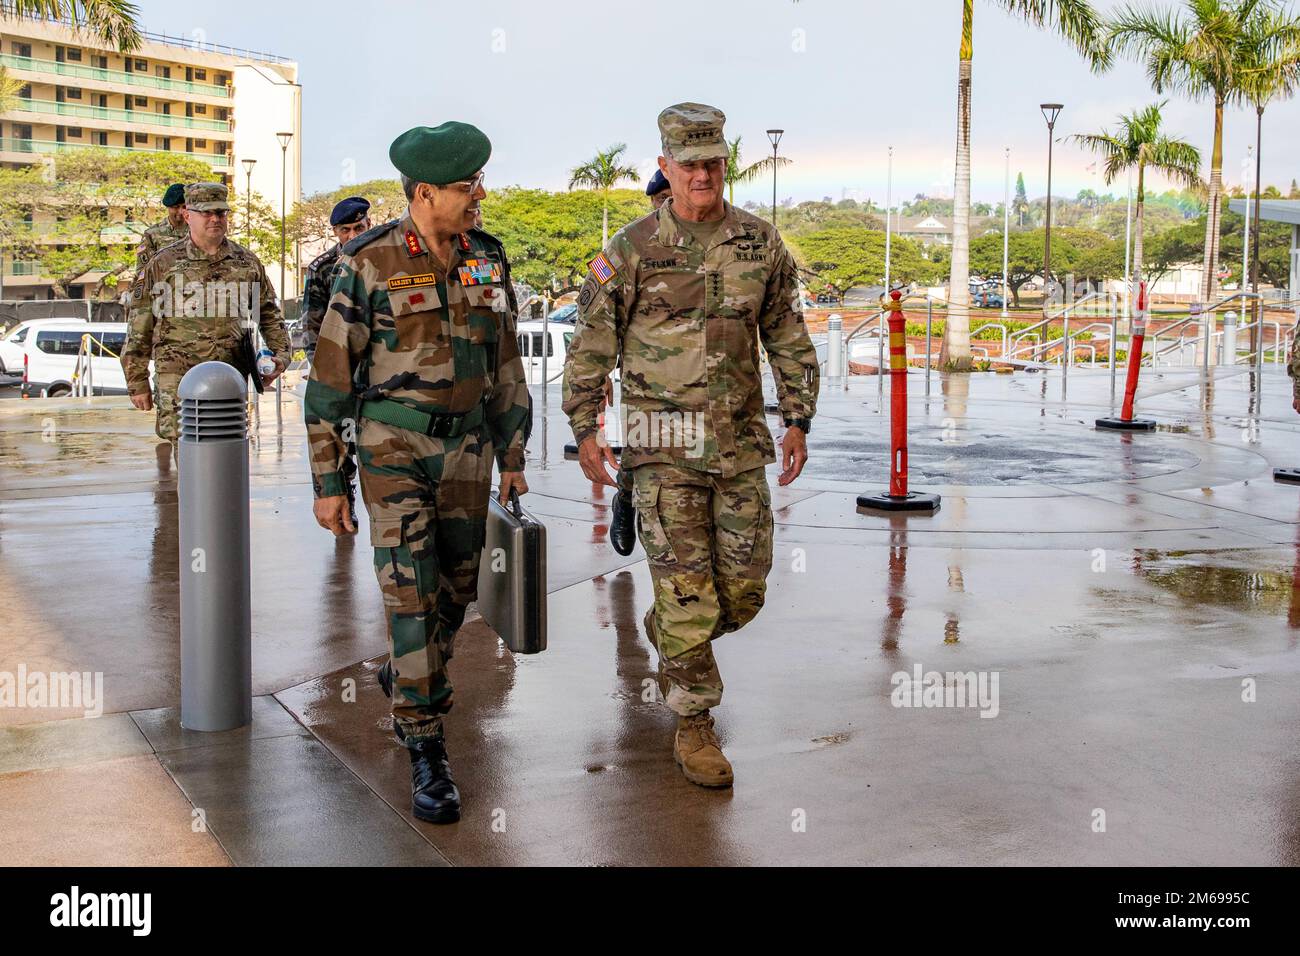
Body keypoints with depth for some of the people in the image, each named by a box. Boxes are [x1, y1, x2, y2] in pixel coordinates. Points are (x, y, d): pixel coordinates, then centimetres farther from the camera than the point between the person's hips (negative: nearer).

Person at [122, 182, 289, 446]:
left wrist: (280, 353, 4)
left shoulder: (247, 263, 11)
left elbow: (270, 314, 20)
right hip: (179, 379, -3)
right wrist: (137, 382, 2)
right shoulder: (162, 264, 2)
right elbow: (139, 326, 4)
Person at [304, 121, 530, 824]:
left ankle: (406, 680, 43)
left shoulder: (487, 258, 3)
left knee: (453, 590, 14)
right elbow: (331, 376, -7)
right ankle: (428, 757, -4)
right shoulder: (369, 264, -11)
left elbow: (505, 363, 12)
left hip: (466, 449, 5)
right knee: (413, 594, -12)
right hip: (394, 447, -5)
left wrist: (512, 456, 12)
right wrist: (327, 482, -7)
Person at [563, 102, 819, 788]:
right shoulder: (631, 250, -5)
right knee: (687, 589, -5)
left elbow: (789, 340, 11)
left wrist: (798, 421, 5)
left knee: (743, 591, 8)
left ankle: (668, 637, 40)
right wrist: (583, 431, -2)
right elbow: (591, 345, 1)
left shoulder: (760, 243, 4)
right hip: (664, 445, -3)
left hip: (740, 442, 4)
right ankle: (694, 726, 12)